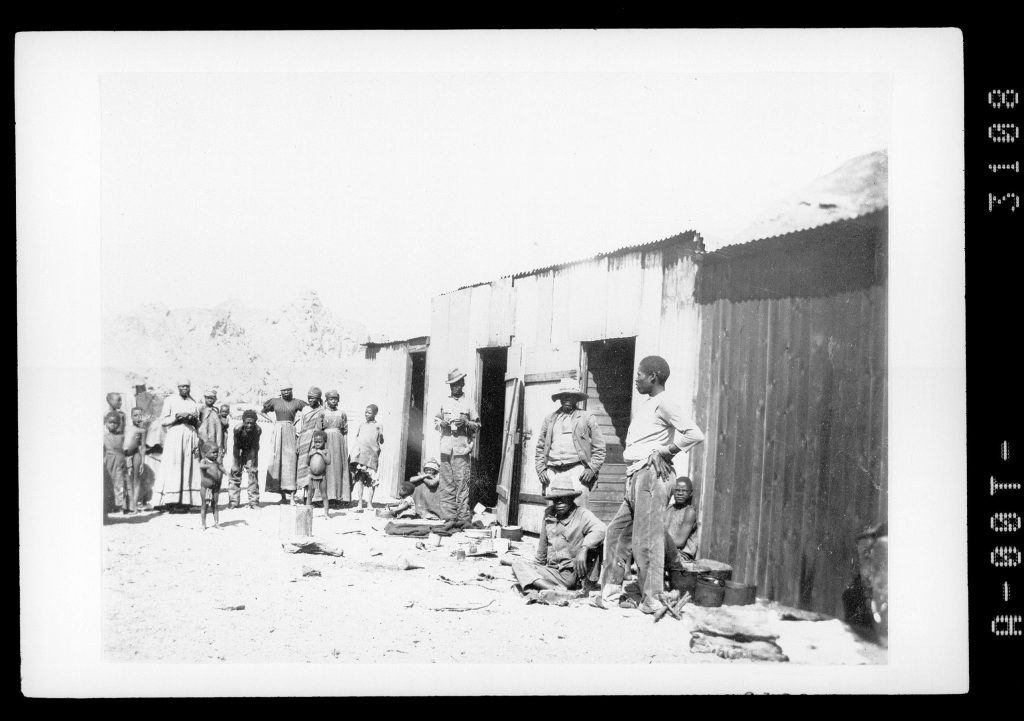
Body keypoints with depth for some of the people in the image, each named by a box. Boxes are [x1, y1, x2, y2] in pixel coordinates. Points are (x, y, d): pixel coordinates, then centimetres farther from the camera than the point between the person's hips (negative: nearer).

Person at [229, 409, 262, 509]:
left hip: (251, 450, 0)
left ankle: (253, 501, 0)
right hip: (239, 450, 0)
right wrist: (237, 464, -19)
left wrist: (253, 463, -20)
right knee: (235, 472, -4)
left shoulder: (258, 430, -32)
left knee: (253, 472, -6)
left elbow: (255, 447, -21)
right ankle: (233, 501, 2)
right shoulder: (237, 429, -34)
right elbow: (235, 447, -22)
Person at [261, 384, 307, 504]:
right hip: (278, 432, 1)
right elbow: (262, 412, 20)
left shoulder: (296, 402, 5)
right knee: (278, 460, -2)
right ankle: (282, 495, 4)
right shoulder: (274, 401, 8)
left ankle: (292, 494, -9)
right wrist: (272, 420, 6)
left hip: (291, 432, -1)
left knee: (291, 461, -8)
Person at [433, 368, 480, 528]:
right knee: (447, 484, 1)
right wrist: (441, 423, 1)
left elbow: (478, 426, 8)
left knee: (462, 483, -8)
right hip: (446, 447, 3)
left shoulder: (468, 403, 7)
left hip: (462, 449, -3)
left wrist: (466, 423, -9)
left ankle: (463, 518, -8)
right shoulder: (444, 402, 15)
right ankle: (449, 517, 3)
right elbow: (435, 421, 22)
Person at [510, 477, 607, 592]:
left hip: (570, 573, -8)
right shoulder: (549, 514, 12)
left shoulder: (581, 515, -5)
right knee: (518, 565, -18)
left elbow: (599, 529, -24)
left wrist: (584, 549, -37)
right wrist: (539, 562, 32)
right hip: (551, 568, 8)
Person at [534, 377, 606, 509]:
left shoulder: (587, 418, 13)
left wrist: (592, 469, -3)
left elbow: (599, 448, 9)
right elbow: (540, 448, 22)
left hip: (577, 470, -3)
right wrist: (541, 469, 7)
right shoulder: (550, 420, 21)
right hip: (553, 472, 3)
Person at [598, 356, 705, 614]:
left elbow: (695, 434, -19)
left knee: (646, 539, -8)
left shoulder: (663, 403, -9)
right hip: (635, 476, 10)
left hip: (651, 473, -10)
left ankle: (651, 600, -4)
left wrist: (665, 451, -10)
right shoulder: (645, 405, 19)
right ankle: (610, 591, 16)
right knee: (617, 532, 10)